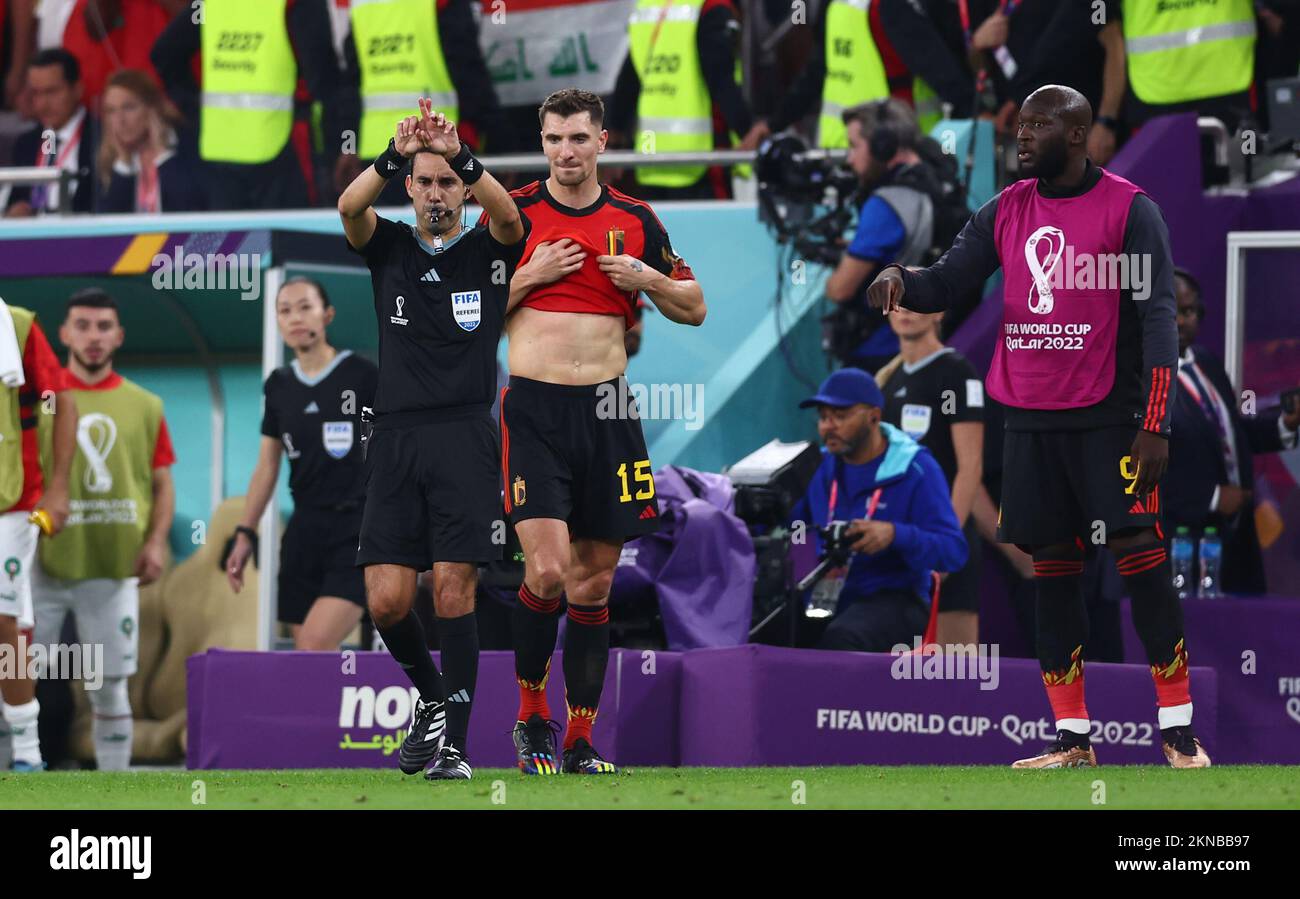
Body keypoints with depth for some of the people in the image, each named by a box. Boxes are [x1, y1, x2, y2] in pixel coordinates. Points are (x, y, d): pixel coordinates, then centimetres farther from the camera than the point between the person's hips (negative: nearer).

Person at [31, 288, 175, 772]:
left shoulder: (145, 406, 9)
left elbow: (162, 483, 11)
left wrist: (156, 540, -4)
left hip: (114, 567, 2)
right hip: (44, 563, -2)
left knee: (111, 687, 7)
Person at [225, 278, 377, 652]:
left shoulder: (362, 376, -3)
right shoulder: (278, 386, 12)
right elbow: (267, 467, 18)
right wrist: (245, 533, 13)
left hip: (358, 529, -5)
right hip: (306, 530, 5)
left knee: (315, 645, -22)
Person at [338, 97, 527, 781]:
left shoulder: (487, 252, 8)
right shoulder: (388, 247, 12)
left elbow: (508, 215, -16)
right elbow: (349, 208, -10)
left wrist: (459, 155, -32)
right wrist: (395, 155, -29)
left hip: (465, 436, -2)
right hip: (395, 437, 2)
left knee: (453, 589, -10)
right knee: (386, 601, -5)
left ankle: (454, 743, -3)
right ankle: (432, 695, 24)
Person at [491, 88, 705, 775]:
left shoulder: (635, 221, 8)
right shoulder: (512, 214, 1)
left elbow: (694, 308, 15)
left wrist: (646, 279, -4)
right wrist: (529, 277, -11)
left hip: (607, 409, 3)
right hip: (534, 408, -3)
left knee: (593, 582, 5)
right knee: (548, 569, -17)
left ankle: (580, 741, 13)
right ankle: (531, 718, 3)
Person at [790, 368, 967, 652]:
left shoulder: (916, 470, -5)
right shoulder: (822, 467, 12)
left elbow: (953, 551, -12)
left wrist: (895, 534, -29)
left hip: (896, 599, -5)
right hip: (828, 598, 6)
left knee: (840, 637, -38)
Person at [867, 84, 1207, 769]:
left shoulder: (1130, 210, -4)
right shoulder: (1005, 213, 10)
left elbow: (1157, 320, -7)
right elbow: (942, 285, 9)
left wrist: (1155, 426, -15)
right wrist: (900, 280, -16)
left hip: (1107, 420, -5)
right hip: (1029, 422, 5)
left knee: (1141, 559, -8)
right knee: (1052, 570, 5)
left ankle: (1179, 733, -5)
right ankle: (1072, 738, 9)